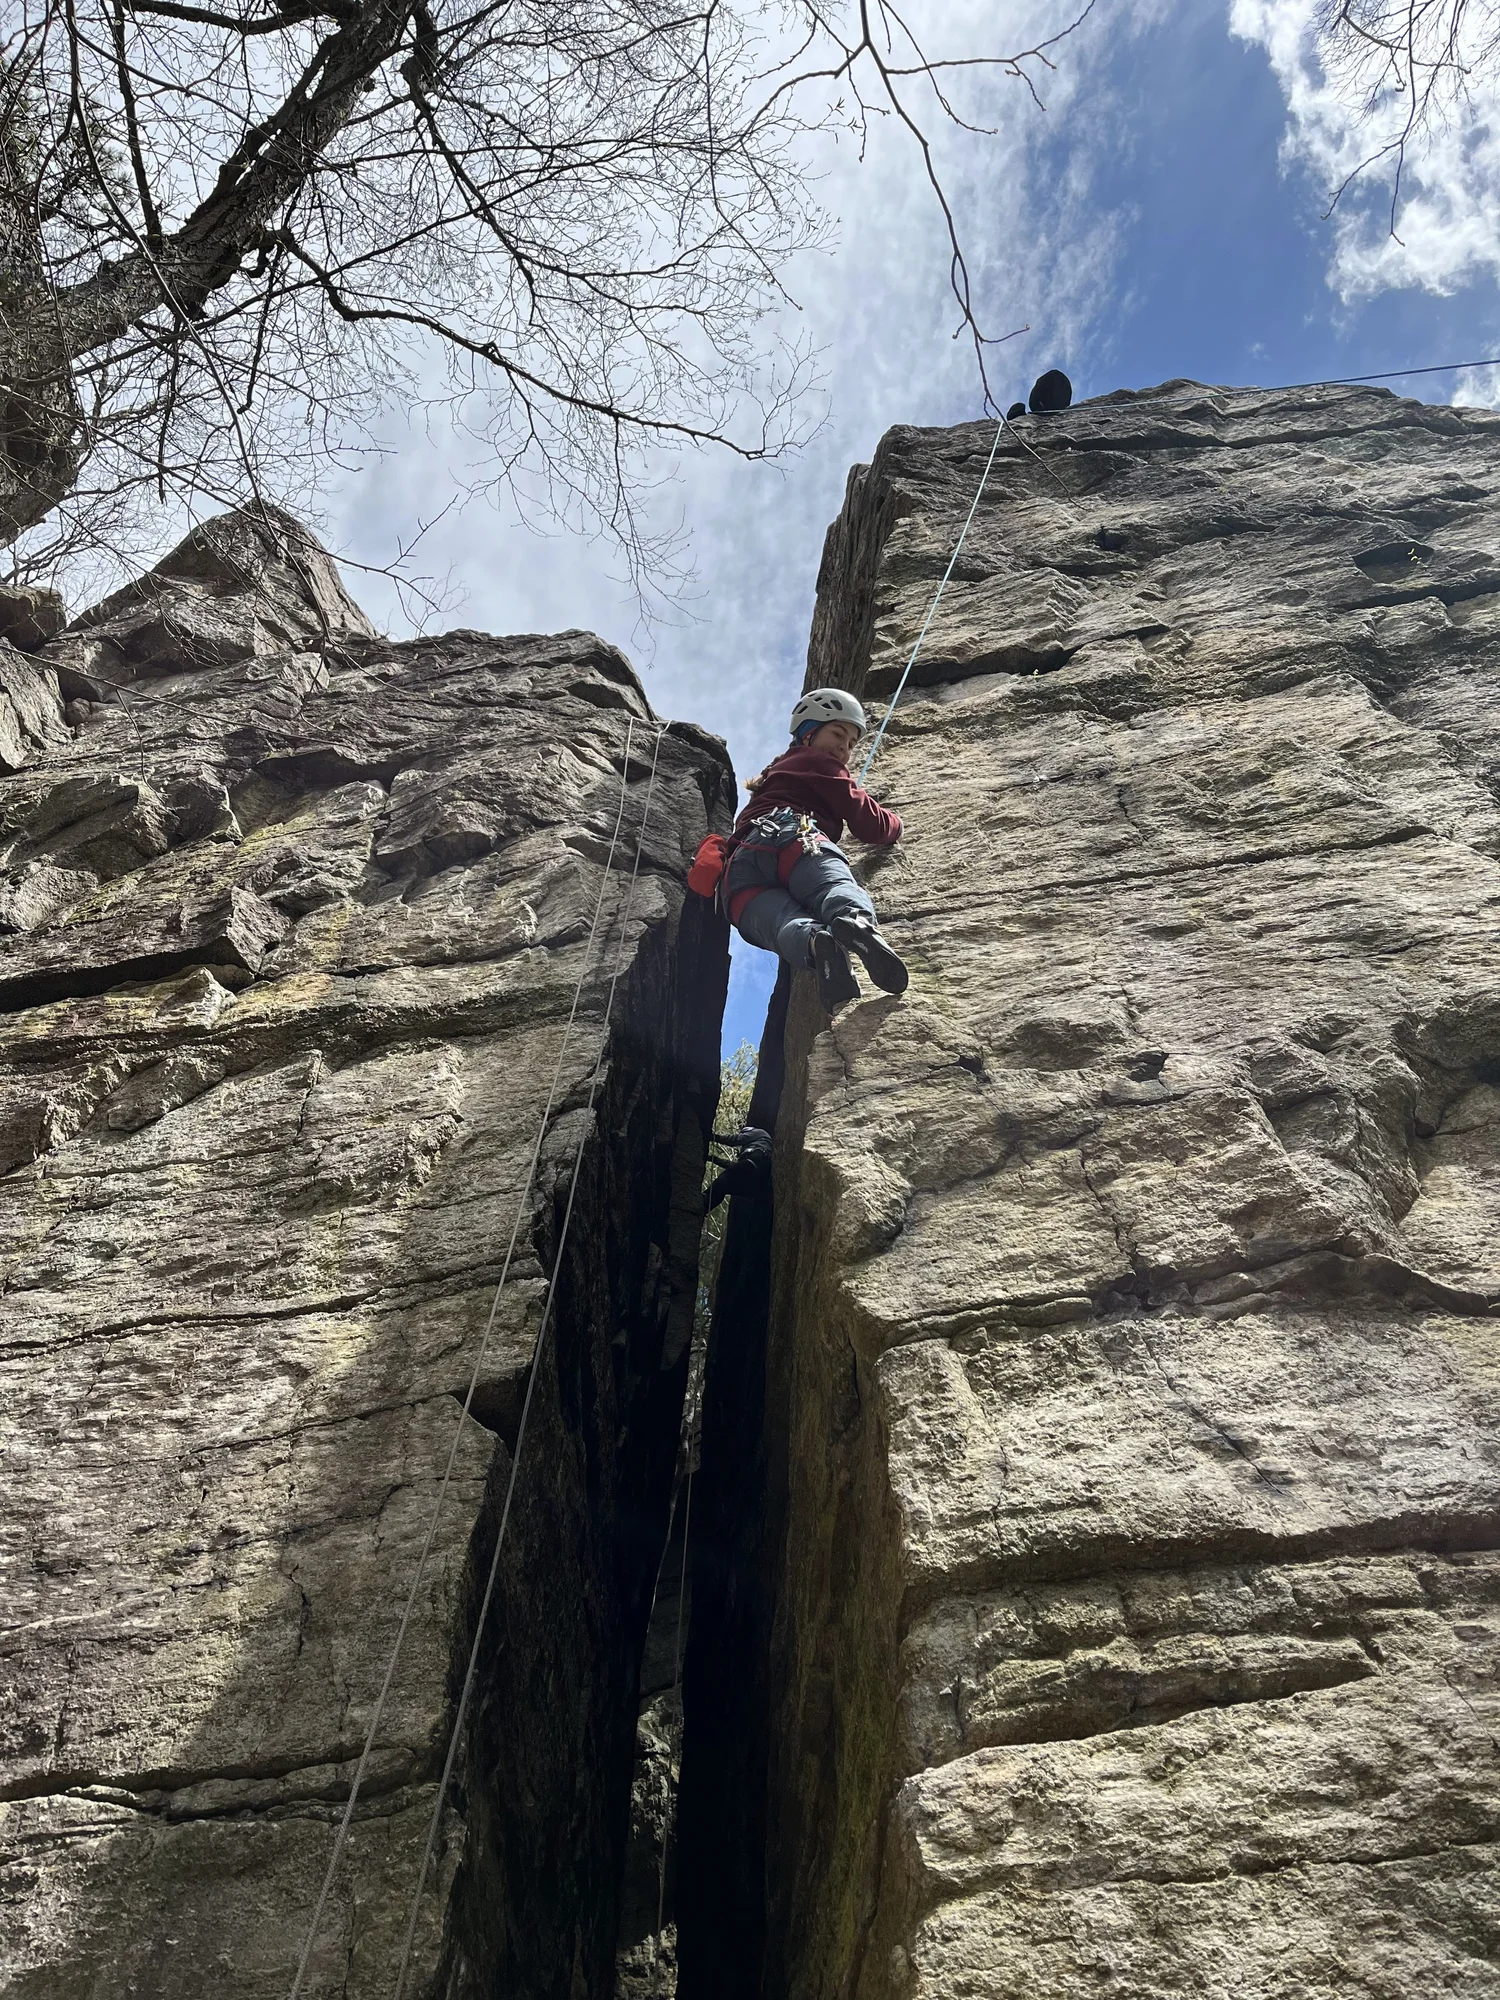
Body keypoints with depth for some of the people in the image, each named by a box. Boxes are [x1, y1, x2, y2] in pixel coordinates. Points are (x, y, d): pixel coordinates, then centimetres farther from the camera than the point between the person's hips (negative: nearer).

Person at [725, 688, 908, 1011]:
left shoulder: (773, 774, 49)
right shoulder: (820, 764, 25)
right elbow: (868, 823, 16)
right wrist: (893, 826, 37)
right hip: (794, 840, -5)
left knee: (786, 925, -27)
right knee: (837, 887, -33)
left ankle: (814, 942, -64)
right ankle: (857, 921, -70)